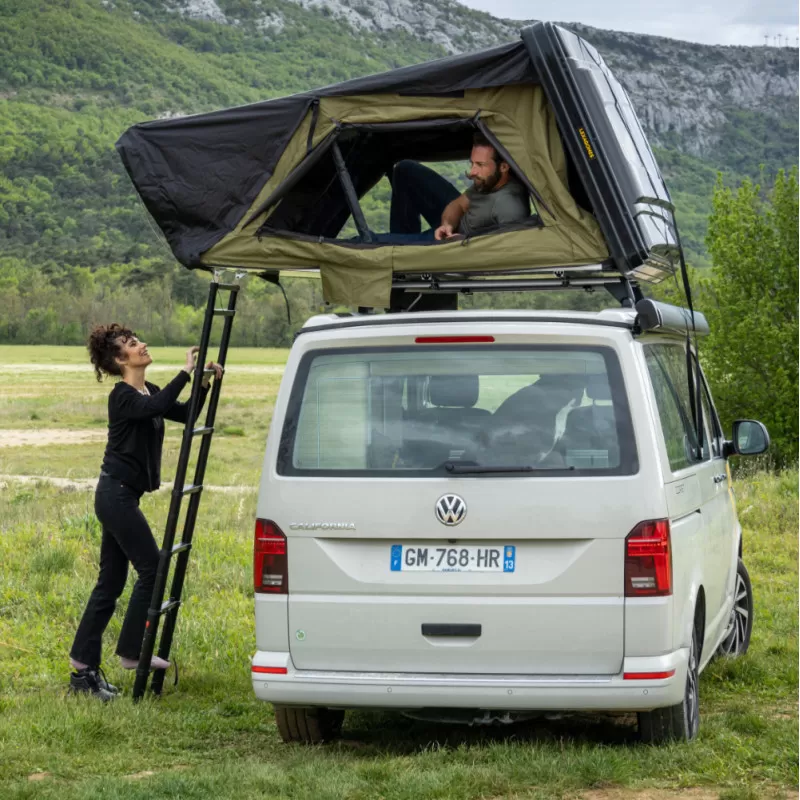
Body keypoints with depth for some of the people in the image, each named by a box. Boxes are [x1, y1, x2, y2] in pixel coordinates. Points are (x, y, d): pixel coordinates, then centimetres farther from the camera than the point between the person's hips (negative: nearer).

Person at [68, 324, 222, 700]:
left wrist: (205, 384, 3)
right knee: (151, 568, -5)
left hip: (121, 496, 9)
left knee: (110, 581, 8)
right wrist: (185, 371, -29)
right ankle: (132, 652, 5)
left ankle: (84, 669, 10)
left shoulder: (149, 392, 13)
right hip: (116, 495, -9)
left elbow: (186, 414, 17)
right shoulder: (123, 396, -14)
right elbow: (156, 408, -34)